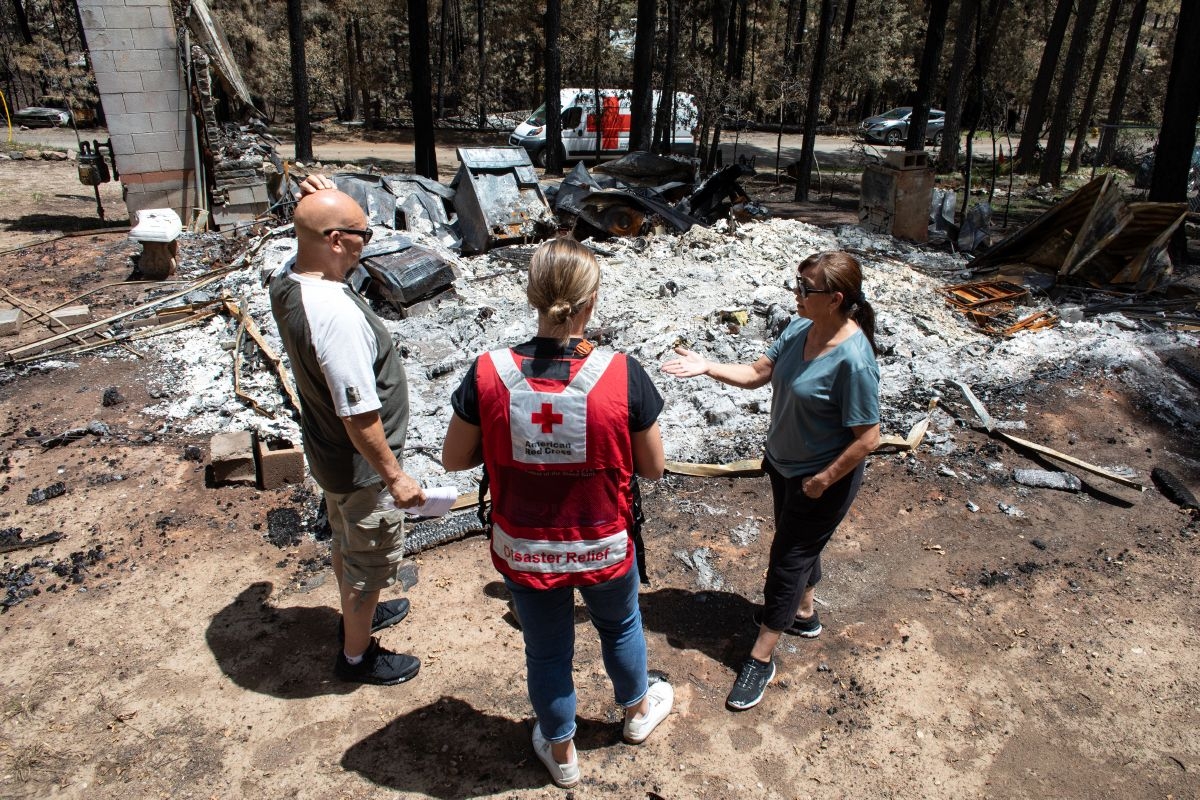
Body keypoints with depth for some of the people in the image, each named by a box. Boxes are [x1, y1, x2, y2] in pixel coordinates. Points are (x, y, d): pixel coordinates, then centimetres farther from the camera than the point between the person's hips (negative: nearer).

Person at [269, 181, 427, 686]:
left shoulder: (287, 281, -8)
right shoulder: (336, 315, -35)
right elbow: (360, 417, -31)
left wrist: (318, 206, -3)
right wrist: (394, 477, -19)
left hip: (329, 454, 9)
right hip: (361, 467, -9)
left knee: (348, 545, 30)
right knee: (370, 560, 14)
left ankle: (358, 614, 55)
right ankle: (357, 657, 36)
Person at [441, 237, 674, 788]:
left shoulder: (488, 374, -20)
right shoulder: (623, 376, -23)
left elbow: (454, 459, -7)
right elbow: (653, 468, -11)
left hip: (524, 552, 1)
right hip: (603, 550, 0)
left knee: (546, 650, 25)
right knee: (619, 626, 31)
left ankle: (560, 751, 51)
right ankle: (638, 710, 60)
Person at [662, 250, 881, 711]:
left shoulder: (853, 360, -31)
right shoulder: (800, 329, -8)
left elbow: (867, 439, -25)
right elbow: (758, 372, 2)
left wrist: (822, 481, -18)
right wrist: (707, 368, -10)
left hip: (822, 479, -8)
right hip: (783, 464, 8)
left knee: (788, 559, 4)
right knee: (799, 544, 26)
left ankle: (761, 658, 21)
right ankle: (804, 613, 51)